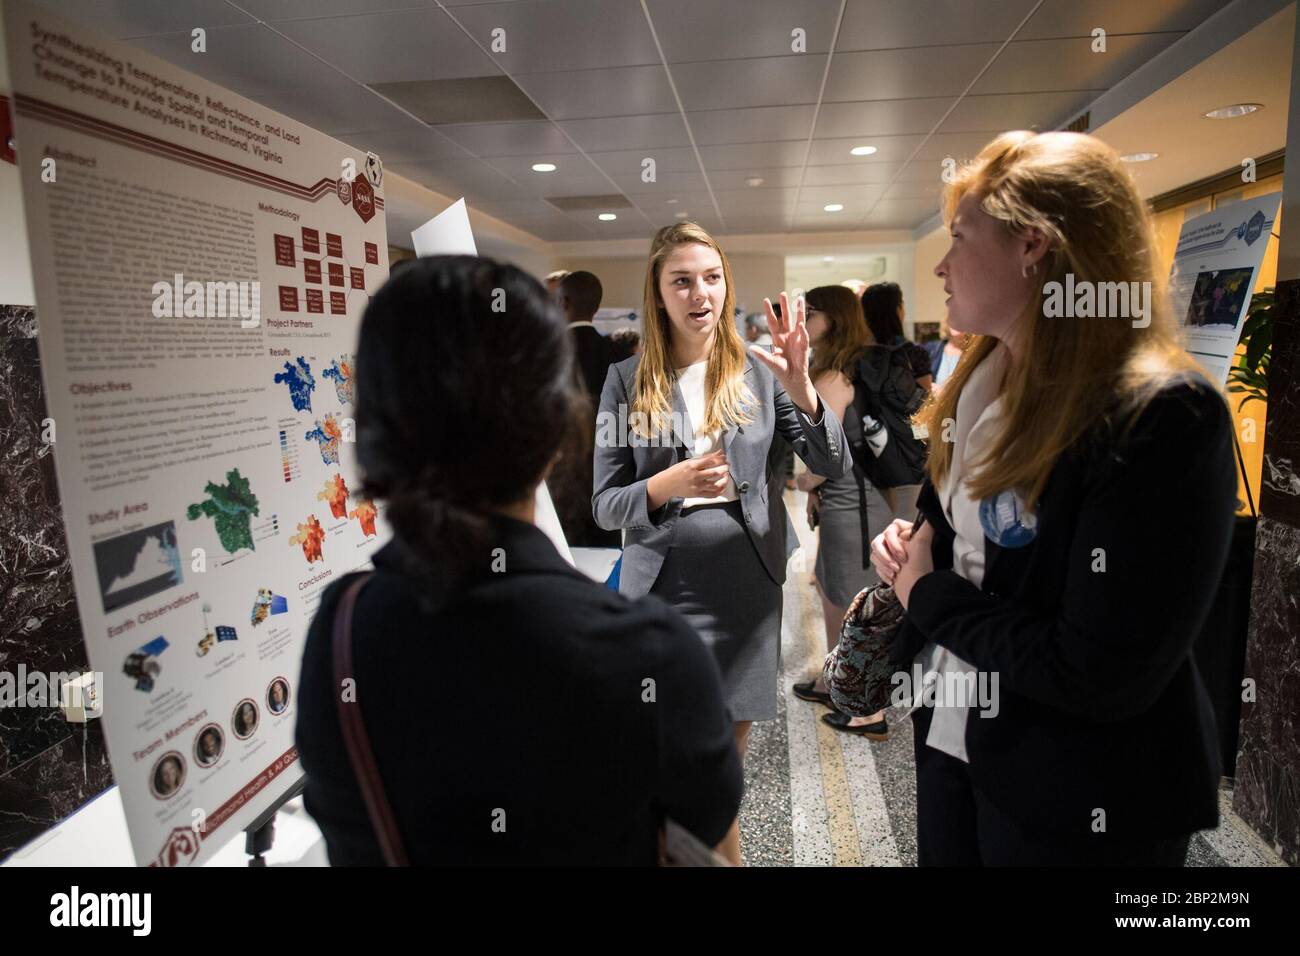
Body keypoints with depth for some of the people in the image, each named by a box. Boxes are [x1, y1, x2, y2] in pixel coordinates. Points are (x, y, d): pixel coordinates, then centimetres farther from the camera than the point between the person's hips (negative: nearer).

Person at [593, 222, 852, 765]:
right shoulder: (627, 379, -4)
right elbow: (604, 506, -5)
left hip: (747, 583, 2)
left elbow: (836, 468, -5)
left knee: (730, 748, 17)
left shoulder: (759, 371, 0)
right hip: (662, 588, -1)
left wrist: (801, 389, -22)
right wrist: (667, 485, -24)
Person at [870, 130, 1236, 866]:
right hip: (953, 733, 7)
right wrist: (914, 547, -6)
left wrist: (928, 595, -15)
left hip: (1081, 797, -7)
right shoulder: (981, 378, 2)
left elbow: (1098, 675, -26)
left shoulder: (1166, 417, -24)